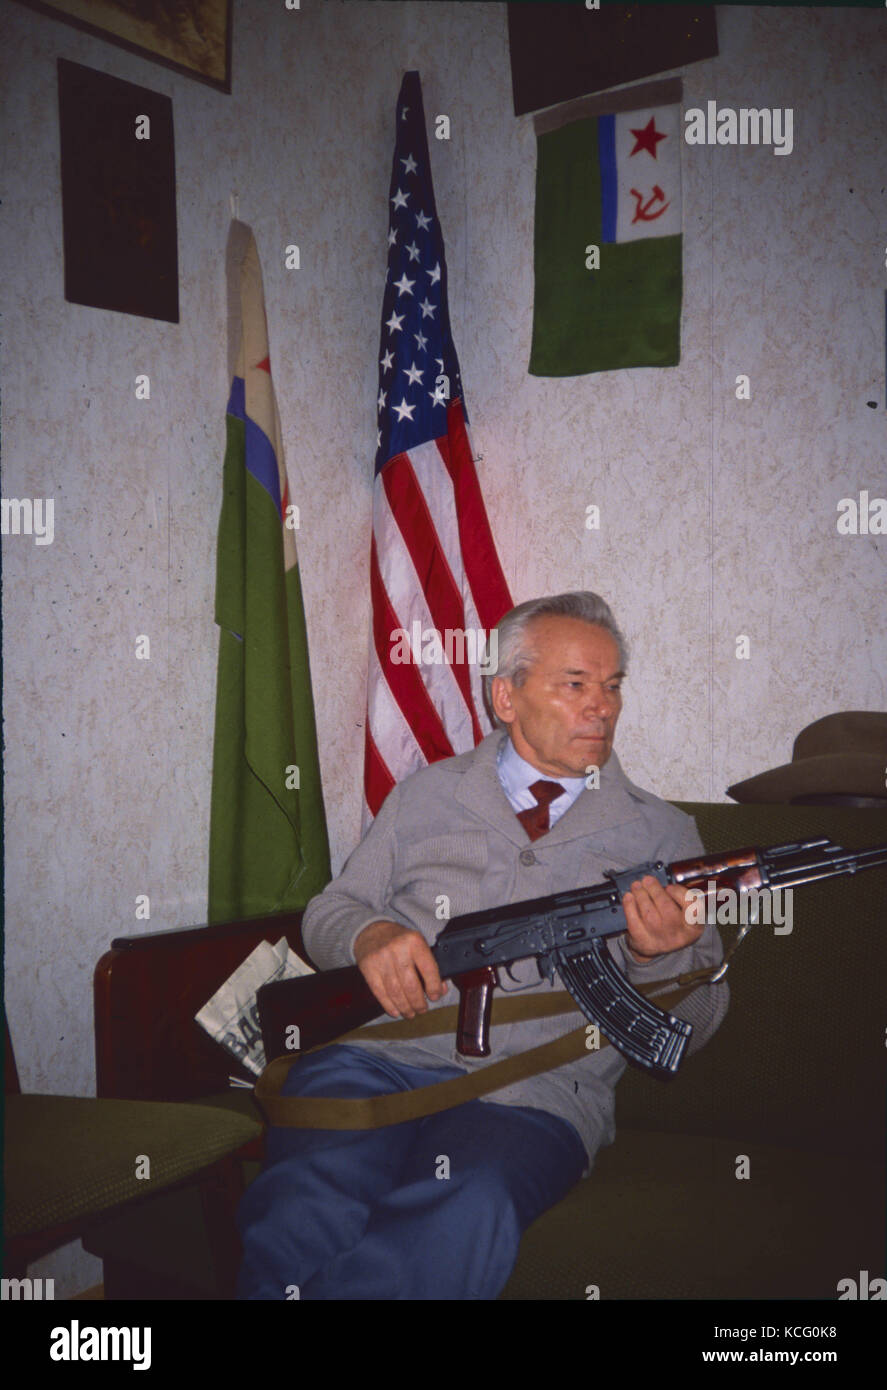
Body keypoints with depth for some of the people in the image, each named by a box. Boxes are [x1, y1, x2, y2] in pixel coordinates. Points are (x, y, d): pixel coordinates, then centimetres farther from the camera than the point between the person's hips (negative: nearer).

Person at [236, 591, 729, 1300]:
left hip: (533, 1090, -1)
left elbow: (699, 1022, 12)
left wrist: (655, 956, -12)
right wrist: (370, 935, -4)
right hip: (379, 1056, 1)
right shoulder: (427, 795, 19)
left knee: (462, 1216, -35)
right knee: (309, 1210, -32)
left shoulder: (662, 834, 15)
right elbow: (328, 912, 22)